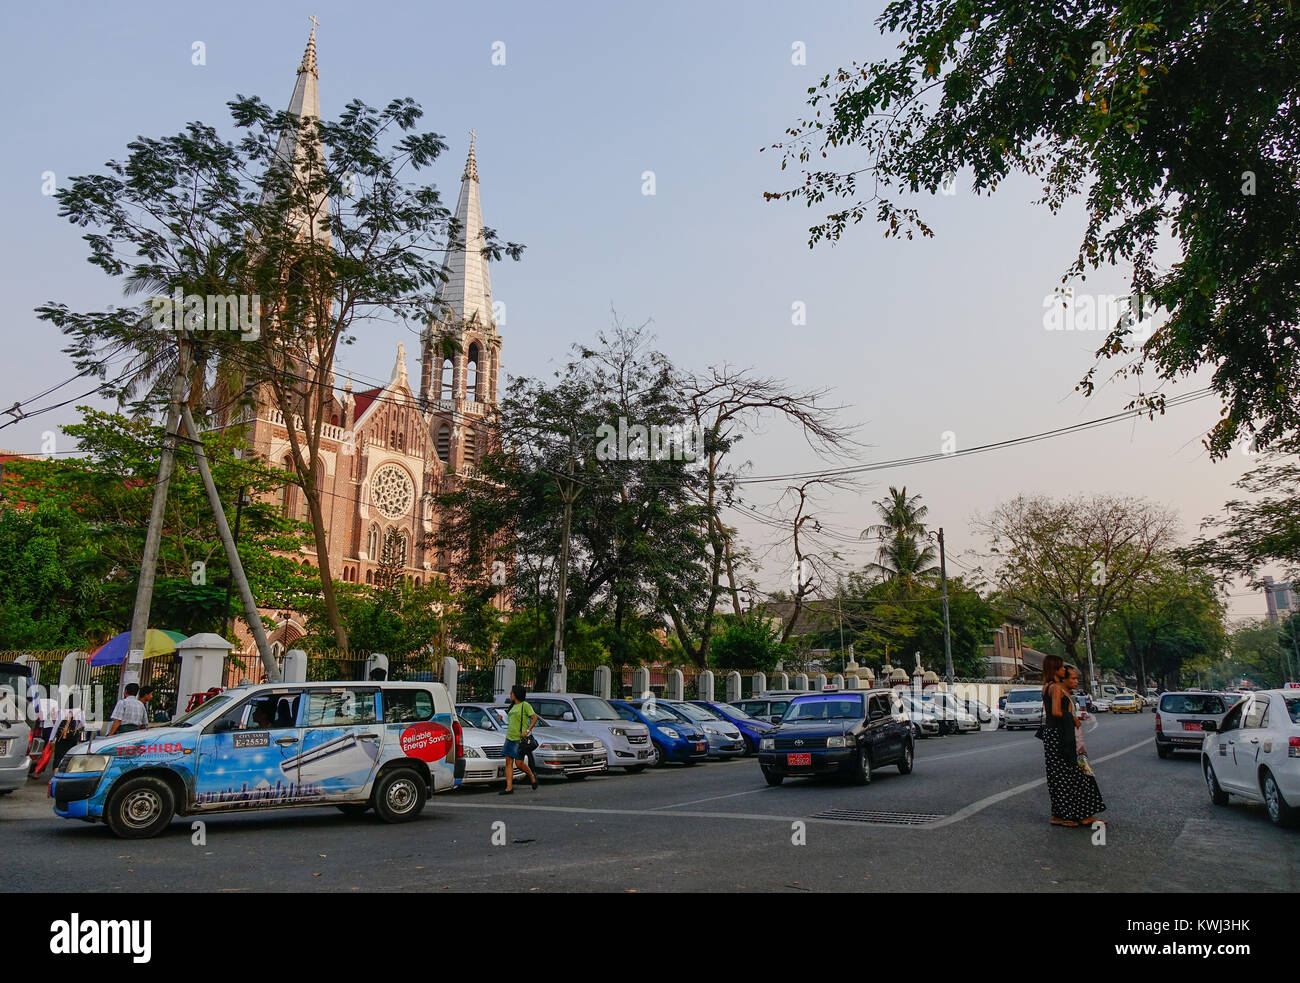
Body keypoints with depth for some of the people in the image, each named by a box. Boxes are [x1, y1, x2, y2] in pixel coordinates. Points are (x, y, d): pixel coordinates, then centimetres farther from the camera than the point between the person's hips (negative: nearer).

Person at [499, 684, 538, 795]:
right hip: (510, 737, 8)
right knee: (509, 762, -1)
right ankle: (509, 788, -1)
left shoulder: (525, 705, -6)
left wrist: (527, 731, -20)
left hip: (520, 739, -8)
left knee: (519, 763, -6)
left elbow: (534, 718, -11)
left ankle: (532, 776, 20)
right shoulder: (513, 706, 17)